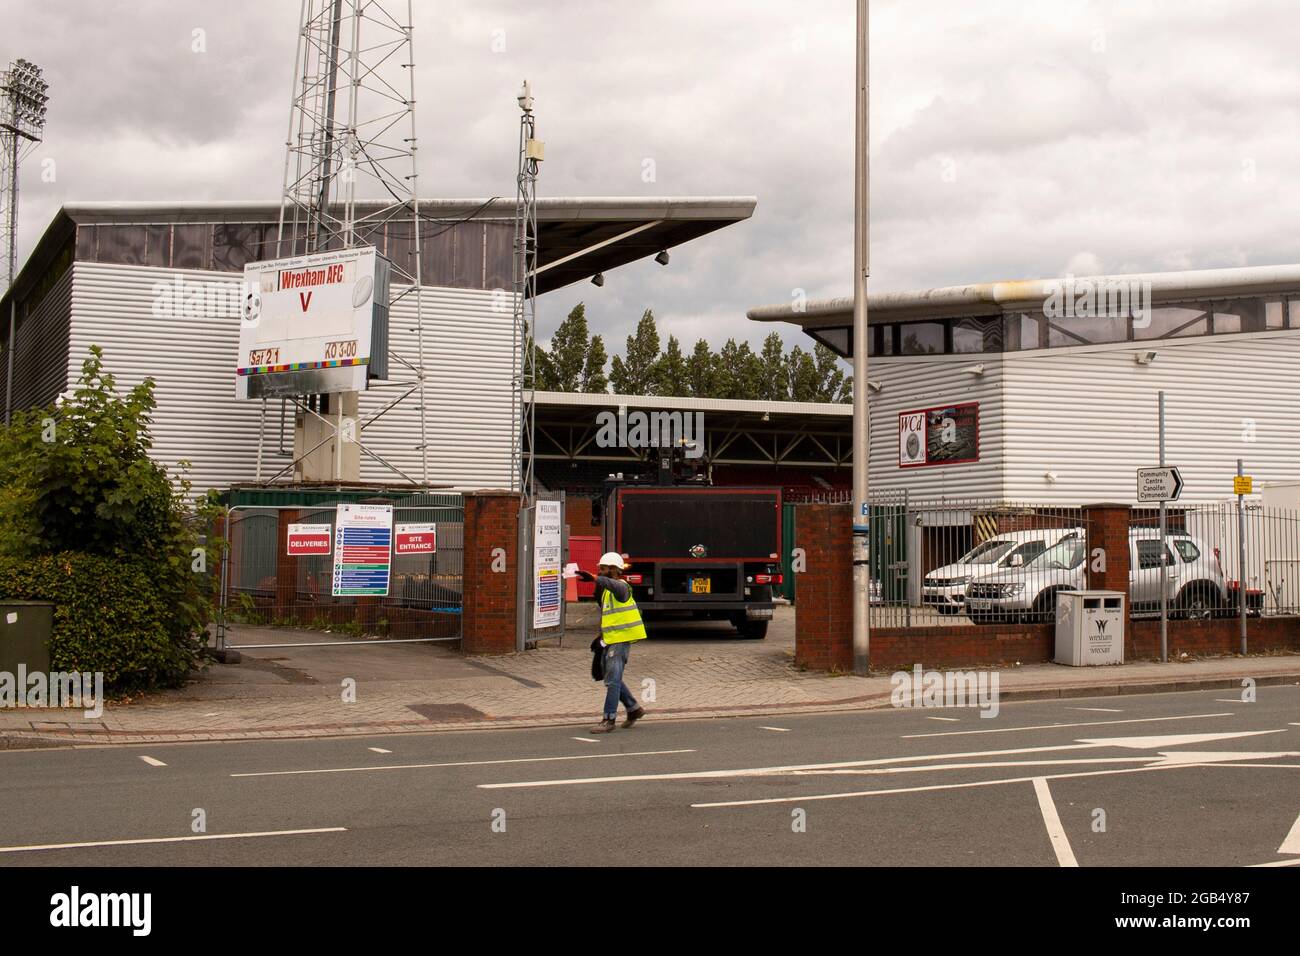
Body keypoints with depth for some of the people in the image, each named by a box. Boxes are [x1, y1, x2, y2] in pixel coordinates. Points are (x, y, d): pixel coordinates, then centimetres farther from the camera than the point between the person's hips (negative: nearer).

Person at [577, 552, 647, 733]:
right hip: (611, 639, 10)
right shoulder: (605, 591, 16)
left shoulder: (622, 587, -15)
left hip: (621, 639, -10)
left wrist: (594, 578, -52)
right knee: (610, 676, 16)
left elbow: (613, 585, -40)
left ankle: (609, 719, -7)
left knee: (613, 679, -10)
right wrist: (601, 633, 13)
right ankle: (633, 708, 27)